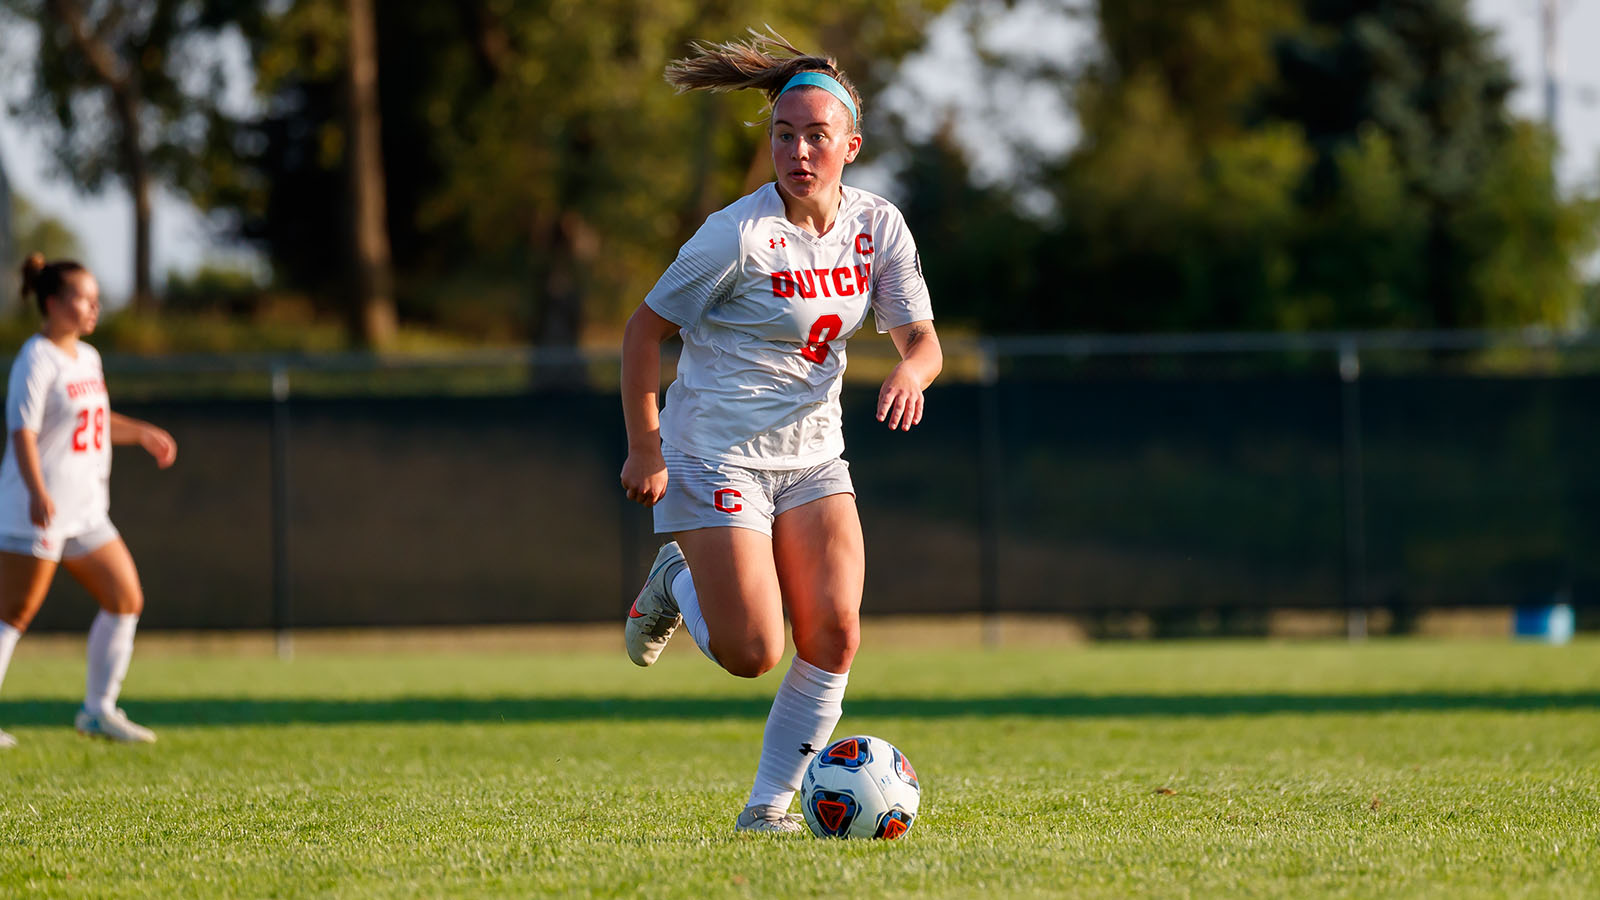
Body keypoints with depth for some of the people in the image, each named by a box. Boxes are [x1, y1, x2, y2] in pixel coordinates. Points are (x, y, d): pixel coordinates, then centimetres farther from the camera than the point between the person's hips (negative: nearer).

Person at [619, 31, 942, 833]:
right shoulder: (739, 235, -17)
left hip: (812, 457, 5)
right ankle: (676, 582, 22)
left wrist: (910, 372, -22)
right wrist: (644, 450, -12)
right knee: (753, 654, -11)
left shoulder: (877, 226, -1)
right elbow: (646, 328, -9)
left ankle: (770, 803, 7)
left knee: (834, 635, -9)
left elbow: (921, 340, 3)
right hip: (716, 456, -5)